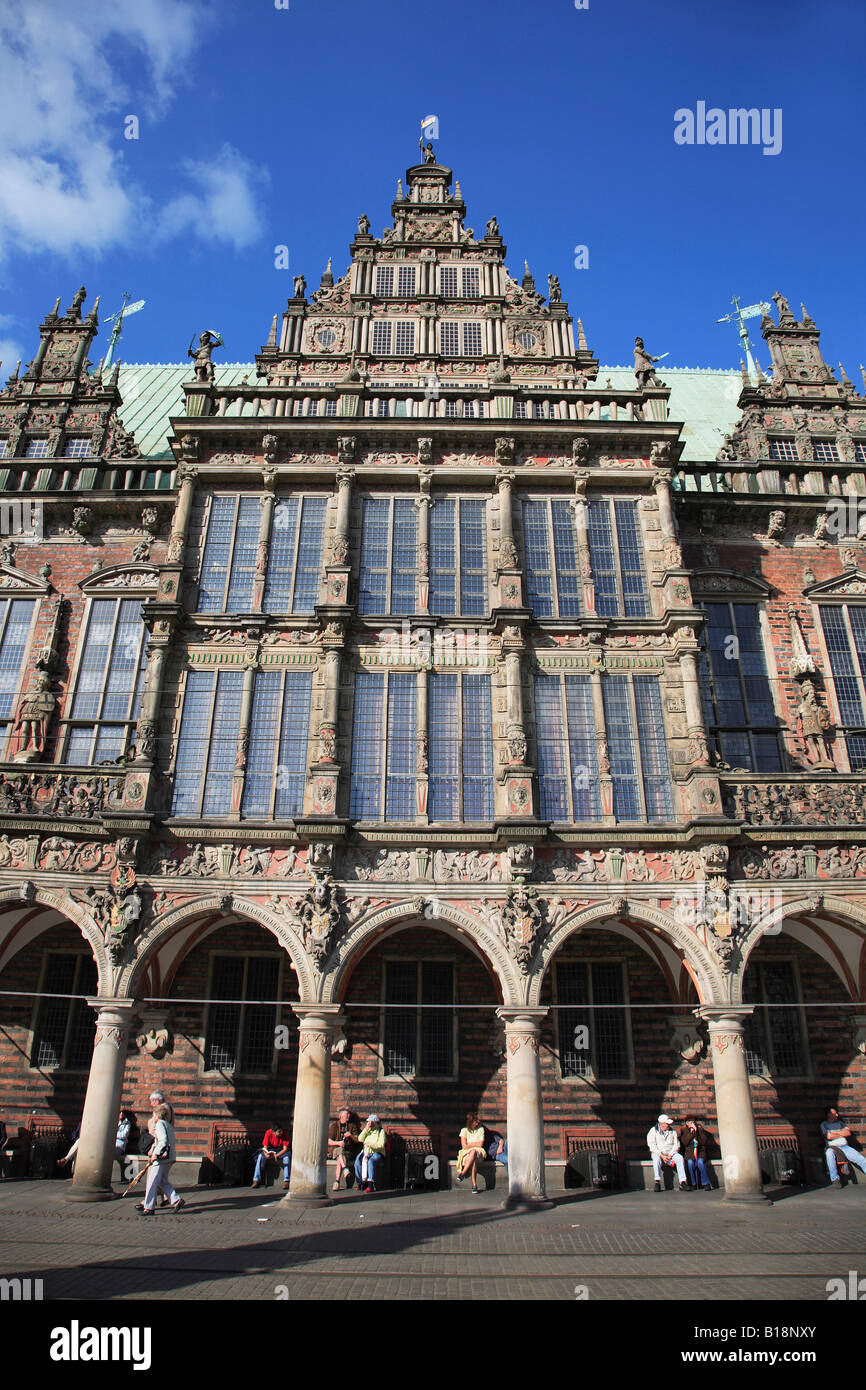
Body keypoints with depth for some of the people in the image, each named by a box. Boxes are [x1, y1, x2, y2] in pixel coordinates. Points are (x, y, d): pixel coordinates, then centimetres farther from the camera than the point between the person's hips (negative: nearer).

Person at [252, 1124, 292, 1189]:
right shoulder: (268, 1133, -20)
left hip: (282, 1151, -2)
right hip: (270, 1149, 2)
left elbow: (285, 1149, -25)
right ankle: (256, 1180, -22)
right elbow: (265, 1147, -19)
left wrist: (276, 1155, -39)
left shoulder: (285, 1133, -24)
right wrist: (266, 1154, -41)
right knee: (261, 1156, -27)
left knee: (287, 1156, -34)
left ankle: (286, 1181, -32)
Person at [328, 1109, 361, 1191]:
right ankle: (345, 1169, -55)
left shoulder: (352, 1125, 13)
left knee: (339, 1161, -31)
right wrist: (338, 1143, -18)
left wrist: (351, 1135, -14)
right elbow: (329, 1141, 1)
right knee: (340, 1150, -37)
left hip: (349, 1149, 1)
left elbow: (357, 1140, 6)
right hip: (336, 1148, -1)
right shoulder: (333, 1125, 8)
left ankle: (337, 1182, -34)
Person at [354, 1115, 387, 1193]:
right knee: (357, 1162, -25)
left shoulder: (381, 1131, 4)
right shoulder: (368, 1131, 21)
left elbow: (381, 1145, -8)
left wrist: (371, 1144, -17)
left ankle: (371, 1185, -38)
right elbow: (360, 1139, 6)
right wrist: (366, 1129, -1)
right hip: (365, 1152, 5)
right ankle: (361, 1183, -20)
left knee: (371, 1161, -36)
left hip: (377, 1153, -5)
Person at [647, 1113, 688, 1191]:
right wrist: (662, 1156, -19)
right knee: (656, 1159, -35)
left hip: (671, 1153, 2)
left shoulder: (672, 1131, 8)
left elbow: (676, 1144, 3)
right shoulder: (653, 1131, -2)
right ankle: (657, 1182, -36)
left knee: (680, 1157, -26)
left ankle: (682, 1182, -31)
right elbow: (652, 1146, -8)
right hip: (658, 1153, -2)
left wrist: (670, 1155, -11)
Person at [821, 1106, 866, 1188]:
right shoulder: (824, 1125, 11)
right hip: (833, 1147, -4)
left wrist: (835, 1132, 0)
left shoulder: (840, 1123, 24)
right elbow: (829, 1136, -6)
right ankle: (835, 1179, -34)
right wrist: (842, 1134, 6)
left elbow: (848, 1133, 8)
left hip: (845, 1147, 4)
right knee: (829, 1153, -39)